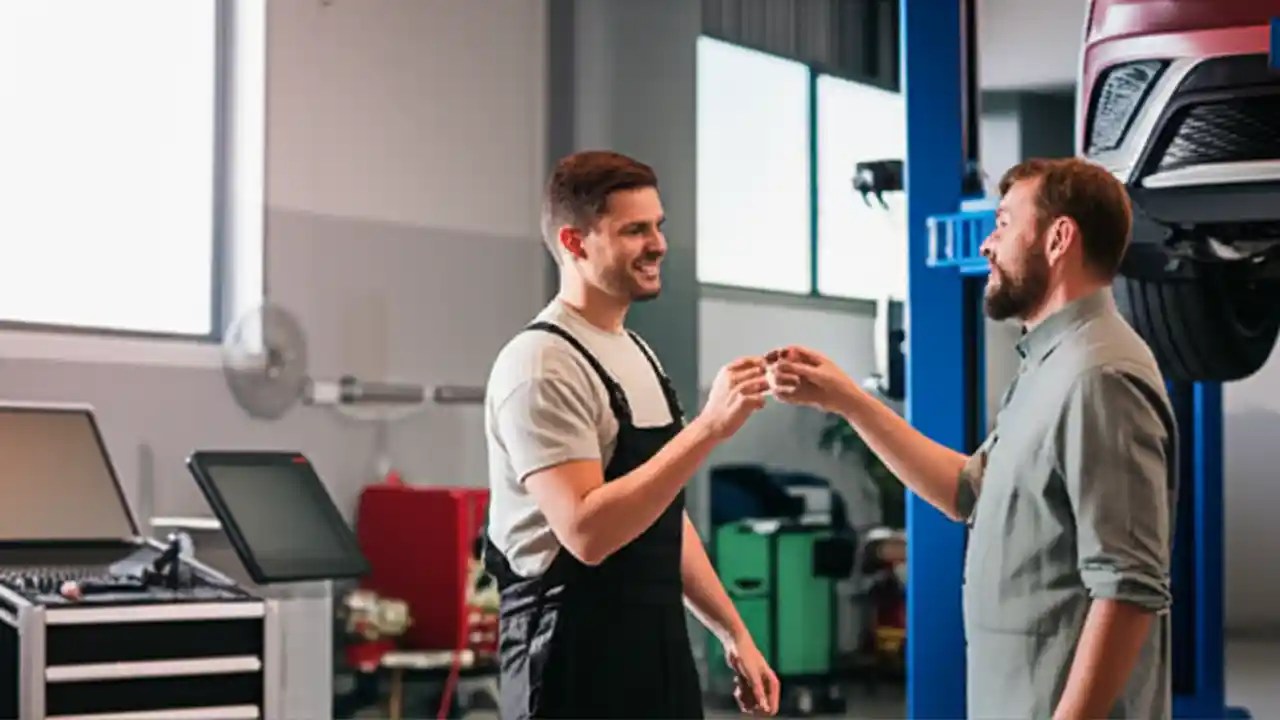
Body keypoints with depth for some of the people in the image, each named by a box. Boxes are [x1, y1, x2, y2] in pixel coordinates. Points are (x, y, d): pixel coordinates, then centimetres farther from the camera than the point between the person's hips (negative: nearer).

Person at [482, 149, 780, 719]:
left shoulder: (638, 355, 13)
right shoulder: (542, 364, -16)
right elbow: (587, 530, -26)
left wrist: (733, 633, 15)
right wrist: (709, 427, -27)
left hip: (657, 658, 9)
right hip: (577, 668, -8)